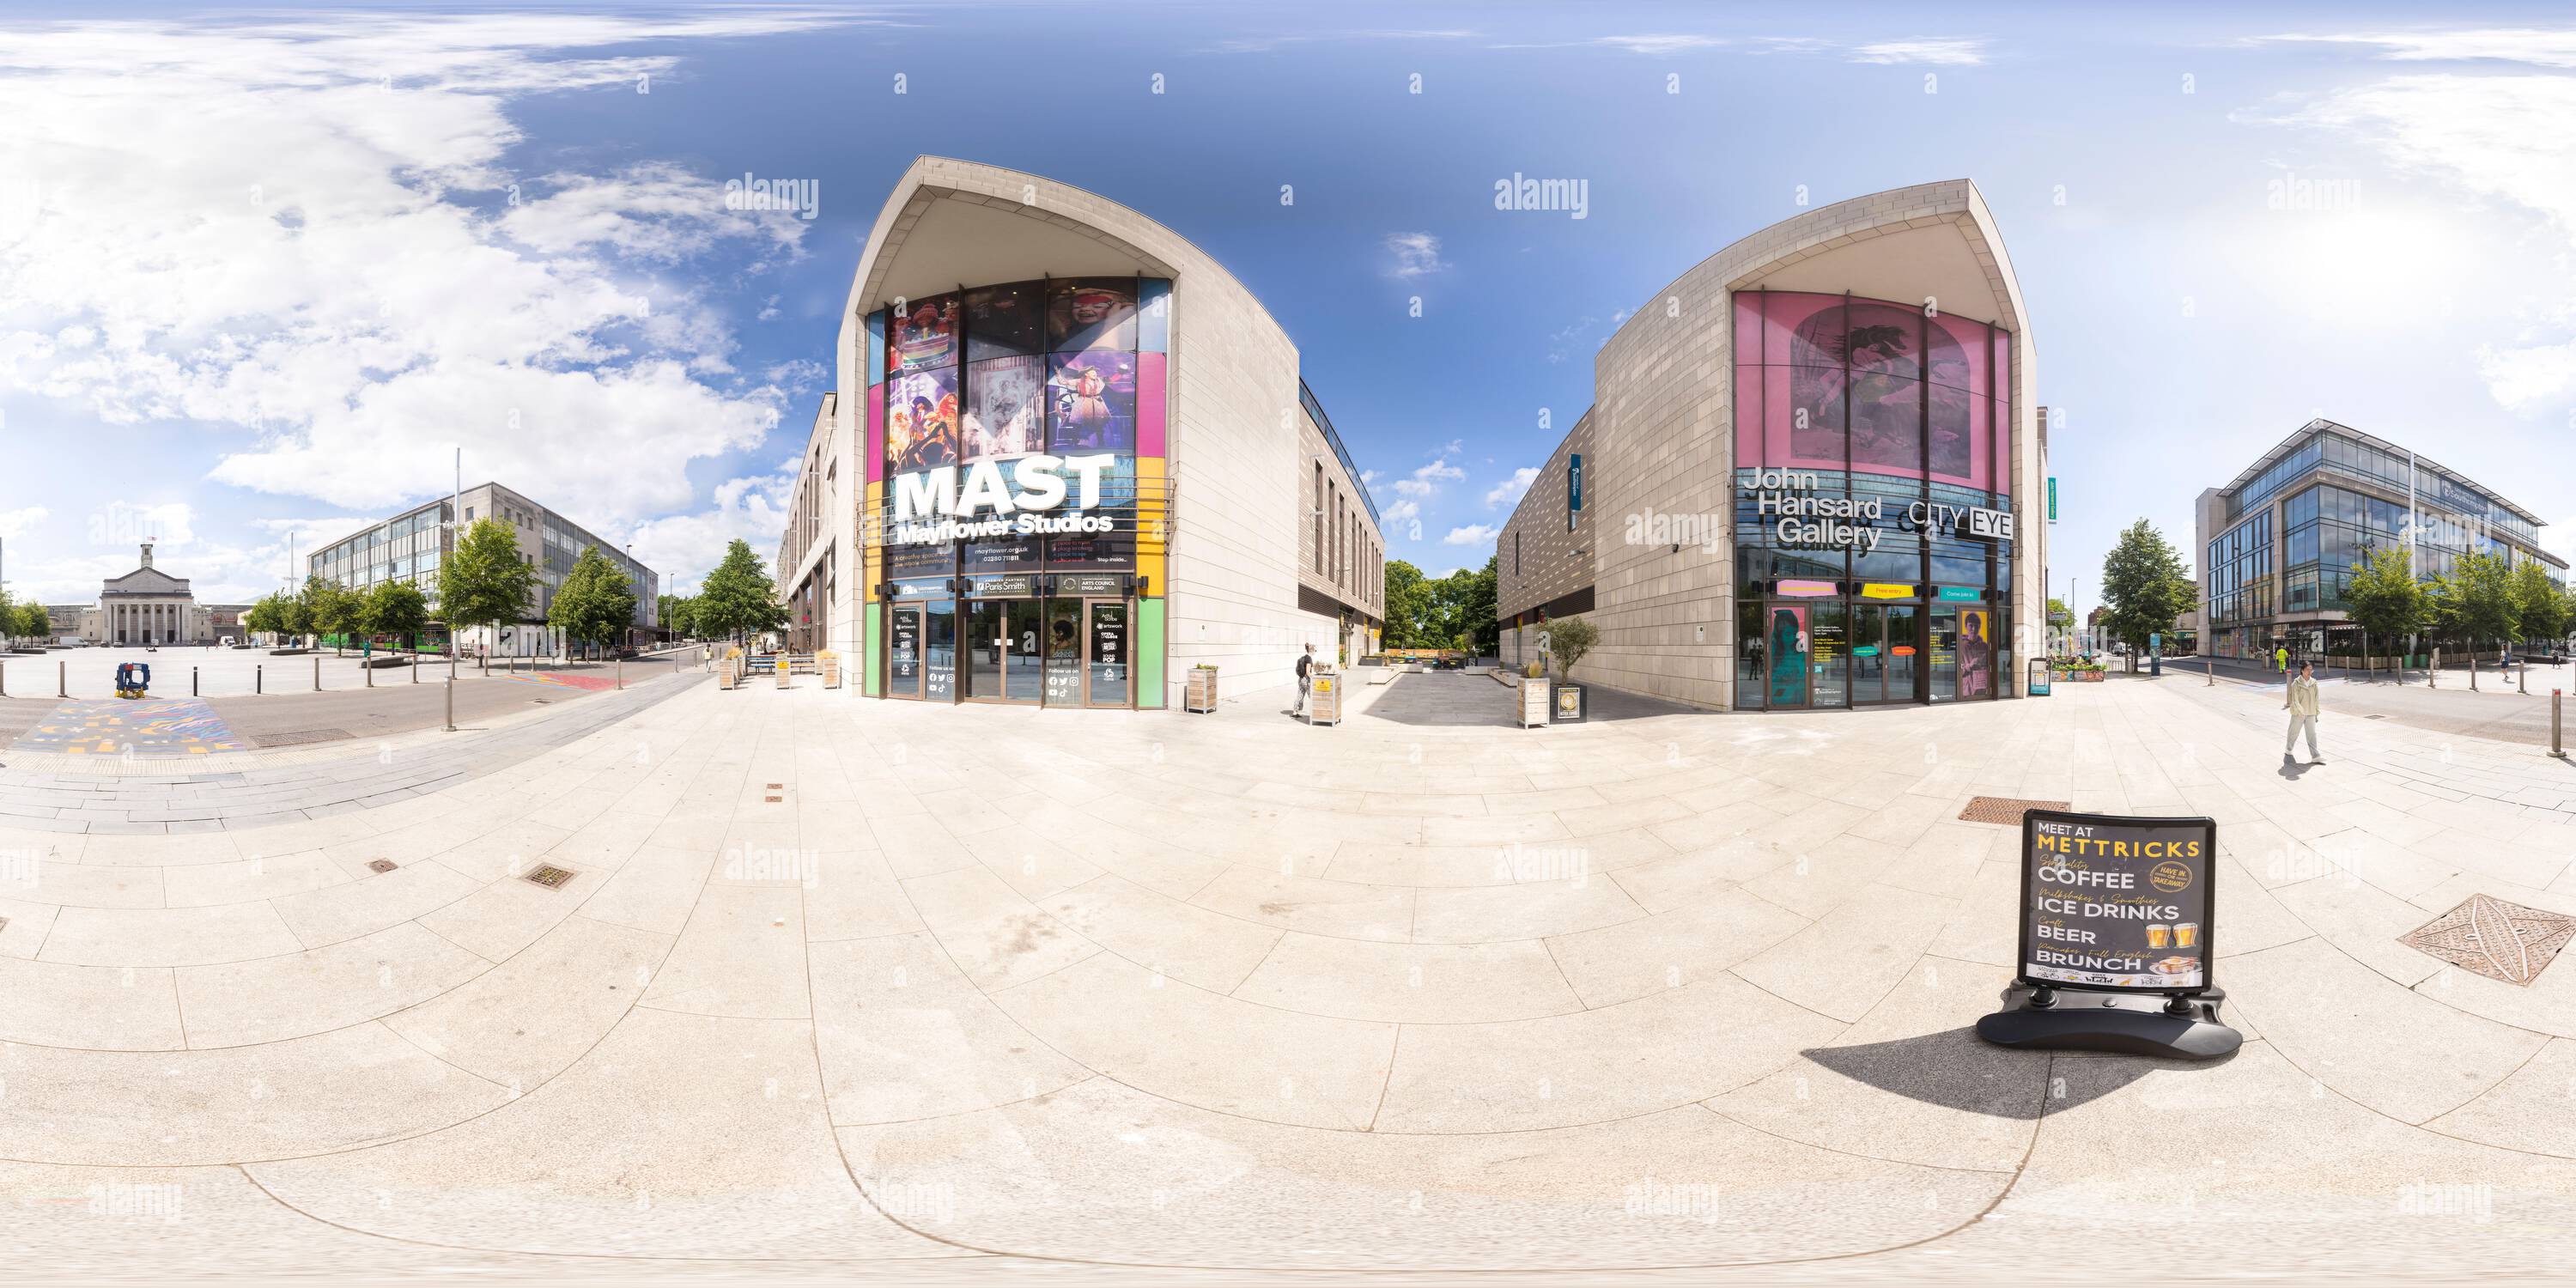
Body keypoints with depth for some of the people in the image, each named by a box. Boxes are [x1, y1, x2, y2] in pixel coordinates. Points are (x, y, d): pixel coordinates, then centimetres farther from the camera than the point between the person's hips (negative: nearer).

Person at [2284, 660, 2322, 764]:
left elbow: (2316, 699, 10)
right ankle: (2288, 750, 32)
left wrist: (2316, 713, 11)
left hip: (2310, 714, 3)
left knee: (2312, 734, -1)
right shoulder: (2296, 683, -9)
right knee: (2294, 732, 10)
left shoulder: (2313, 683, 4)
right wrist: (2300, 711, -23)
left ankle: (2315, 756, -5)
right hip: (2298, 714, -3)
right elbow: (2295, 699, -14)